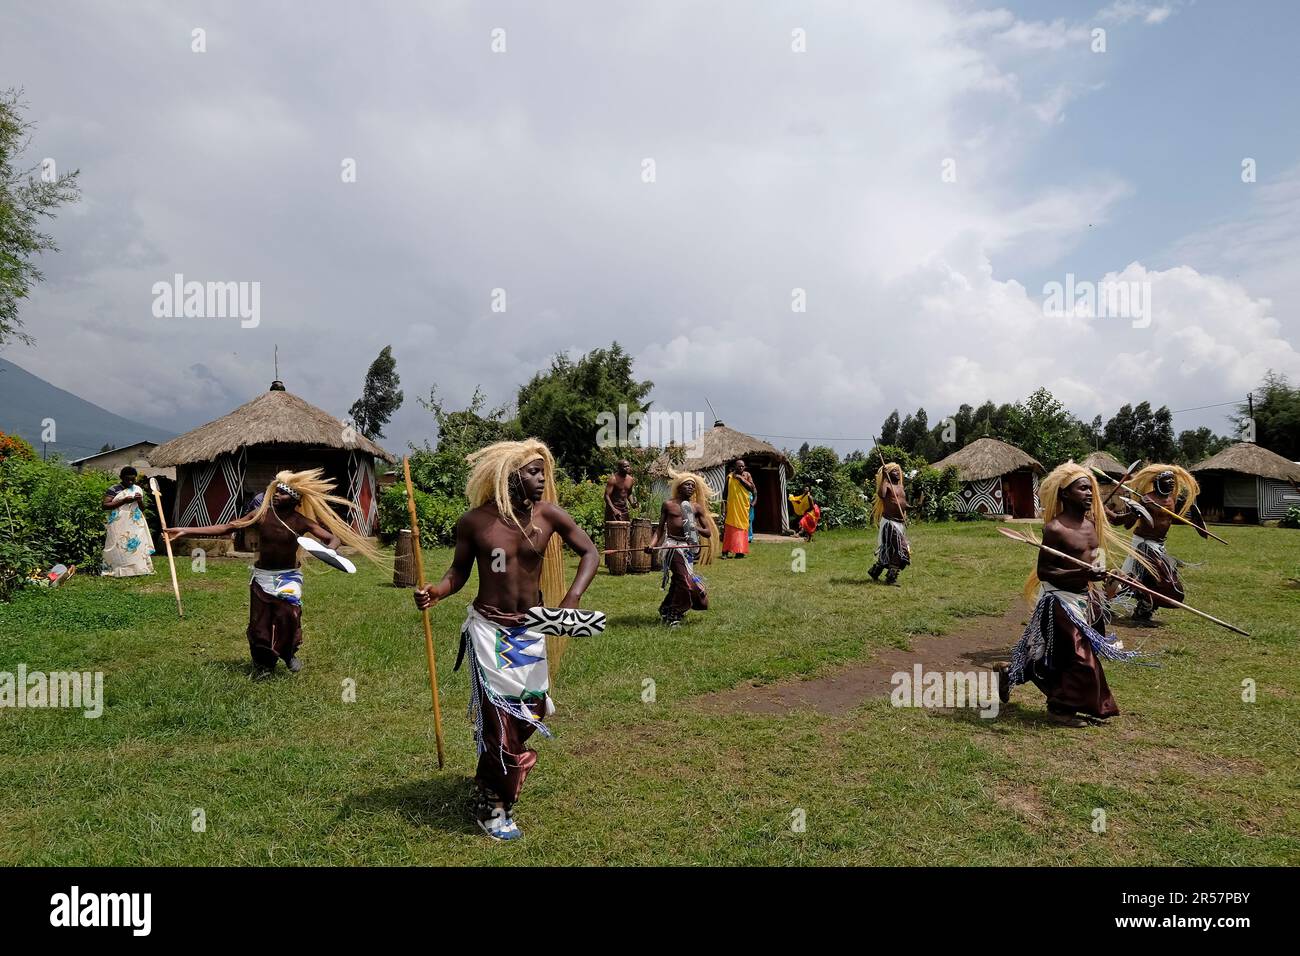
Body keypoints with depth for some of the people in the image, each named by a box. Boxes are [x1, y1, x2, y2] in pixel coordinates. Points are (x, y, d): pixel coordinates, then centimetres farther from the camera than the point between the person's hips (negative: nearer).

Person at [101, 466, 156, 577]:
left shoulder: (138, 489, 12)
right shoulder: (113, 490, -2)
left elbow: (142, 509, 16)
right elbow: (105, 505, -11)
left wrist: (140, 501, -6)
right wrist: (123, 501, -17)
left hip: (135, 525, 4)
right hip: (119, 526, -4)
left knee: (138, 545, -2)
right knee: (119, 547, -7)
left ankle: (138, 568, -2)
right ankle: (118, 570, -8)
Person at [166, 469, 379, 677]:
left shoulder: (301, 522, -9)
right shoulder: (261, 514, -6)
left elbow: (332, 538, -9)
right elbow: (226, 528, -4)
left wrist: (330, 548, -33)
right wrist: (186, 532, -8)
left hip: (288, 576, -2)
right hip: (262, 576, 2)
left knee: (287, 613, -20)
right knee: (259, 622, 5)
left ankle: (289, 654, 7)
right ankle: (262, 665, 25)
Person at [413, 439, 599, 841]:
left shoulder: (549, 515, -7)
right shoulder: (475, 521, -11)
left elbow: (590, 552, -3)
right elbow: (459, 571, -1)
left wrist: (572, 598, -16)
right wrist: (434, 592, -22)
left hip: (530, 628, 3)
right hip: (488, 628, -3)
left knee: (529, 713, 12)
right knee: (500, 719, -2)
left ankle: (492, 782, 41)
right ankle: (489, 807, 21)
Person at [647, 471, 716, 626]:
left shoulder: (697, 507, 10)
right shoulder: (668, 505, 4)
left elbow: (708, 533, 7)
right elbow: (660, 528, 5)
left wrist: (696, 528, -13)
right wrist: (652, 544, -11)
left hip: (689, 547, 4)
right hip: (673, 546, -4)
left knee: (678, 582, 12)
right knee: (686, 580, -16)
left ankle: (665, 611, 33)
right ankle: (674, 617, -4)